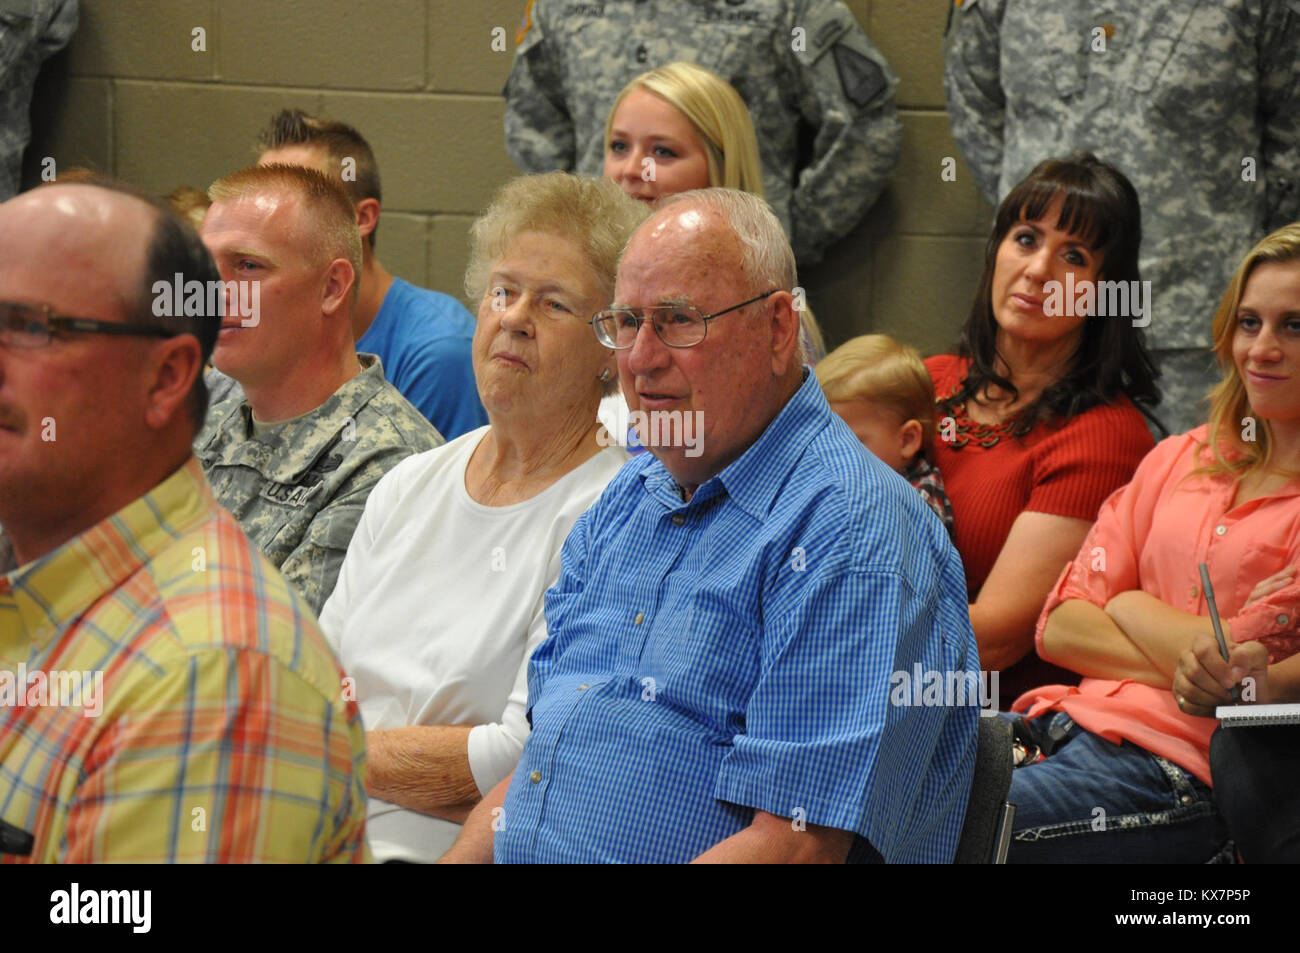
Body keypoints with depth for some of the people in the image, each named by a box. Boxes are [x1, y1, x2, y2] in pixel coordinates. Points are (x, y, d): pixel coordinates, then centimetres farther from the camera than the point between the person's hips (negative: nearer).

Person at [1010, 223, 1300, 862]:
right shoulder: (1177, 461, 18)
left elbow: (1232, 664, -10)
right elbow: (1059, 627, 11)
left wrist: (1130, 607, 7)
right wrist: (1180, 662, -4)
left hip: (1184, 773, -6)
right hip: (1072, 719, 7)